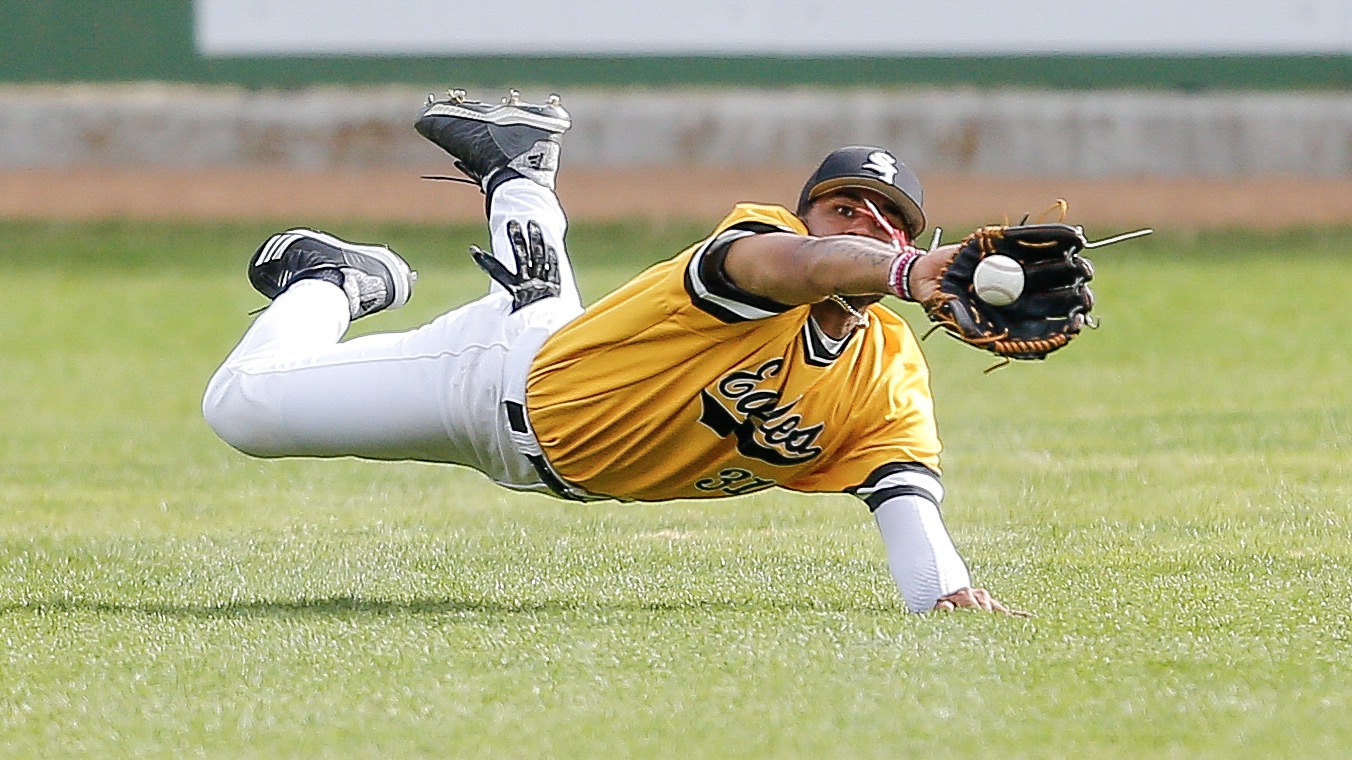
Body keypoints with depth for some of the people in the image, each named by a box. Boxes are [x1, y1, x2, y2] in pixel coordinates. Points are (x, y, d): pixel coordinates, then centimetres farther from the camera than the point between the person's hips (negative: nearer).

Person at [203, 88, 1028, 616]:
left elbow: (906, 495, -31)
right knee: (241, 404, -7)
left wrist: (945, 589, -53)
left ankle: (518, 178, 63)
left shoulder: (891, 381, -21)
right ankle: (334, 281, 24)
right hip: (507, 379, -6)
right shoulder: (763, 242, -36)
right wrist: (905, 273, -80)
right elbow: (806, 266, -60)